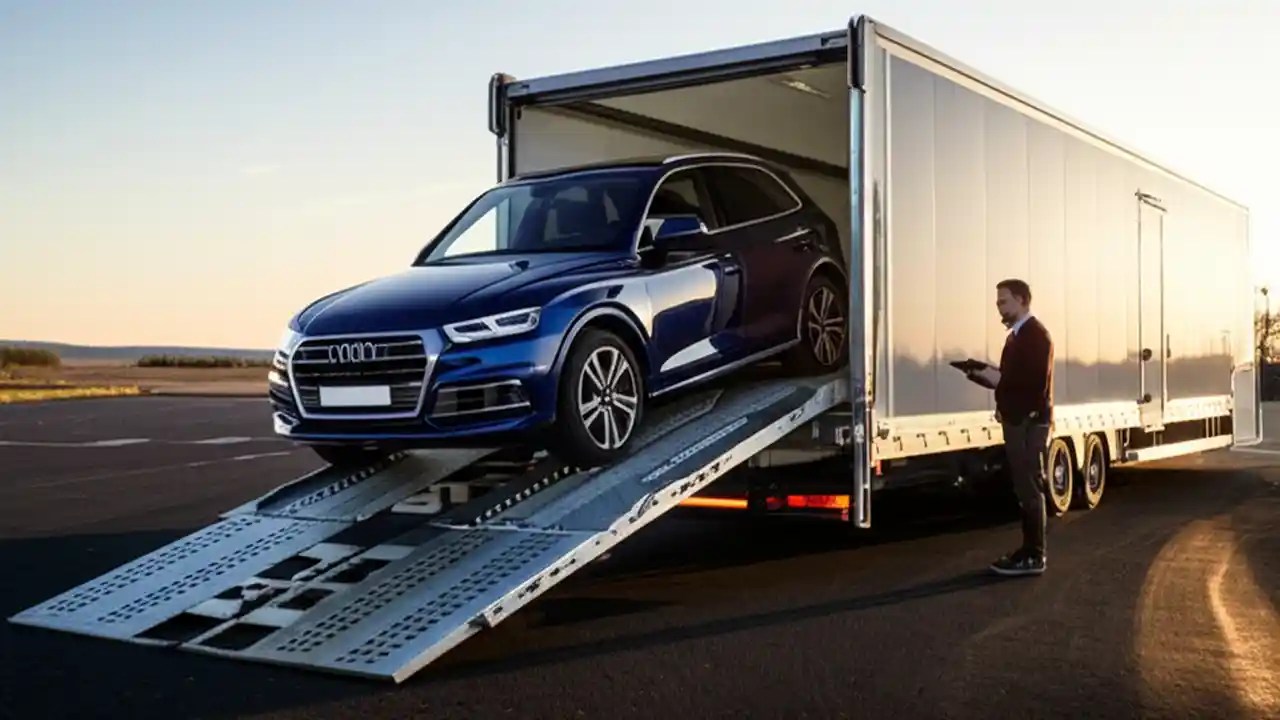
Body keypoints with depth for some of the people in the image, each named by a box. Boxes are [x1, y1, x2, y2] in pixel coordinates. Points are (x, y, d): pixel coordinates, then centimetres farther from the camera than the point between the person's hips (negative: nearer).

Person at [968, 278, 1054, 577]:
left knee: (1030, 489, -7)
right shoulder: (1017, 335, 17)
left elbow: (1036, 383, -22)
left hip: (1031, 422, -10)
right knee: (1024, 489, 12)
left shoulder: (1036, 334, -13)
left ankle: (1034, 557, -3)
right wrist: (991, 376, 8)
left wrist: (997, 378, -20)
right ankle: (1029, 550, 17)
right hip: (1017, 421, 10)